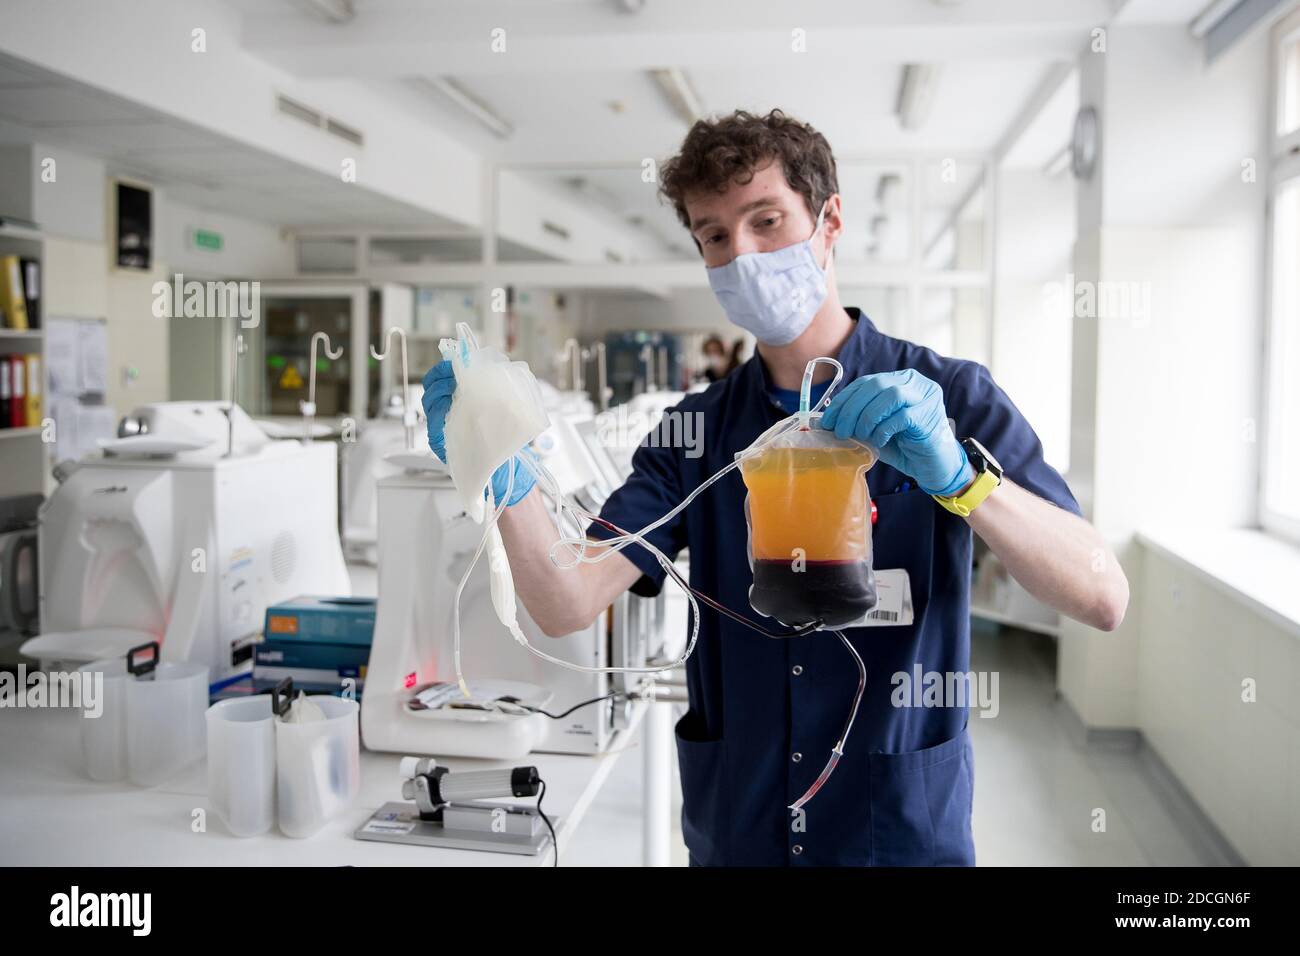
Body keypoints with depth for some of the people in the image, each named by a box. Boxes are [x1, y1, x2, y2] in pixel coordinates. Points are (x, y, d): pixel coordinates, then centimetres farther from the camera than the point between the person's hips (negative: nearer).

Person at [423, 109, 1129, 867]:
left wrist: (958, 475, -35)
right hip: (733, 832, 3)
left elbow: (1103, 598, -18)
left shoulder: (949, 399, -8)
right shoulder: (697, 430, 0)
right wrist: (510, 482, -30)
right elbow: (570, 603, -11)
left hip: (905, 831, -2)